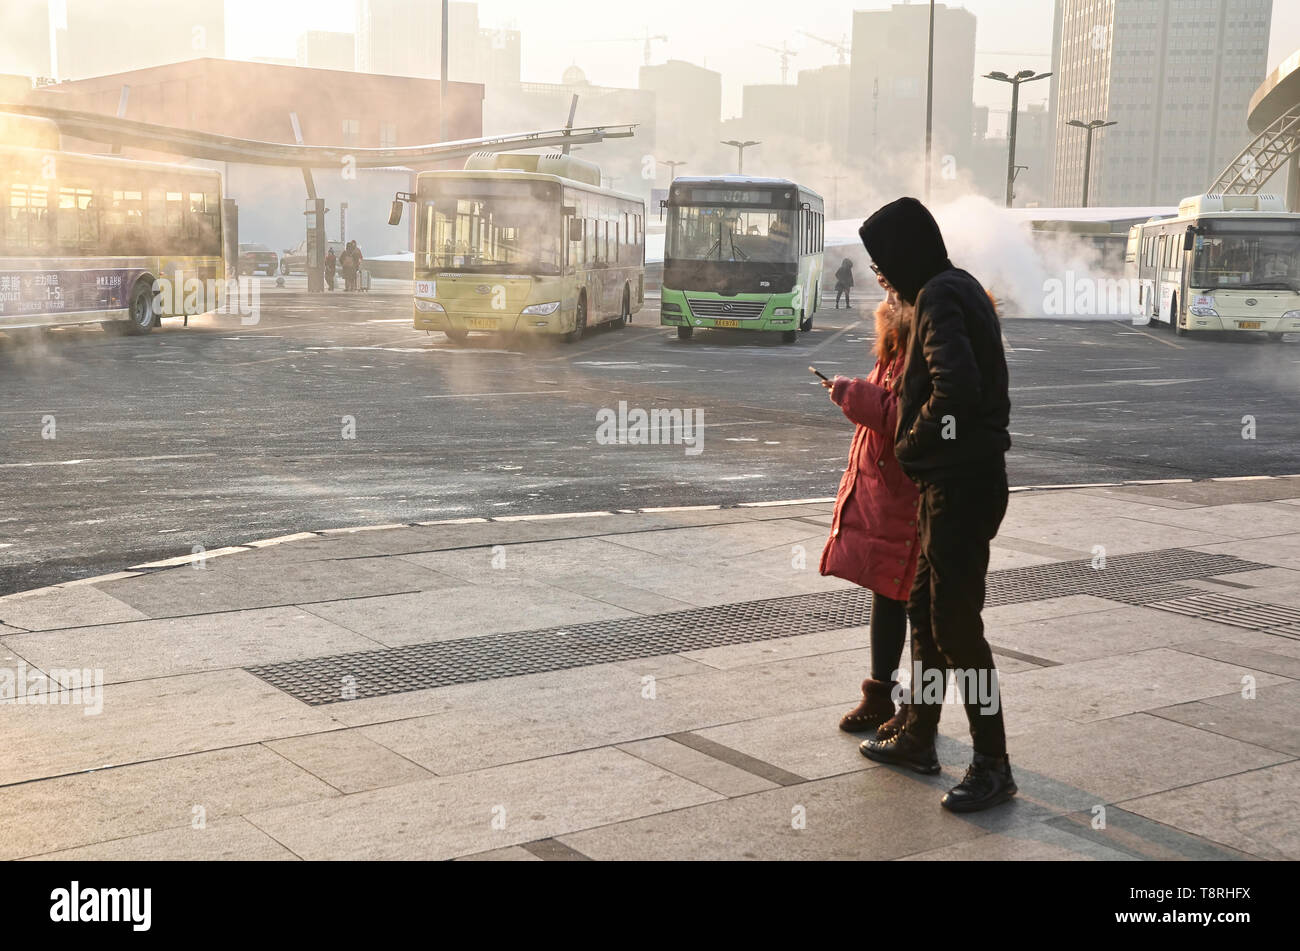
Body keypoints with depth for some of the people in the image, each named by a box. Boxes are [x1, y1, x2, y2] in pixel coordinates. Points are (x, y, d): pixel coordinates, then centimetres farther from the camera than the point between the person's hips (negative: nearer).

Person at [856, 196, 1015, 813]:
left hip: (960, 484, -11)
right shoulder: (956, 288, 16)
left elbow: (956, 389, -28)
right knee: (925, 612, 18)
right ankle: (917, 738, 30)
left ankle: (992, 766, 3)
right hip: (950, 481, 11)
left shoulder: (940, 297, -15)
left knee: (956, 622, -6)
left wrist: (909, 446, -13)